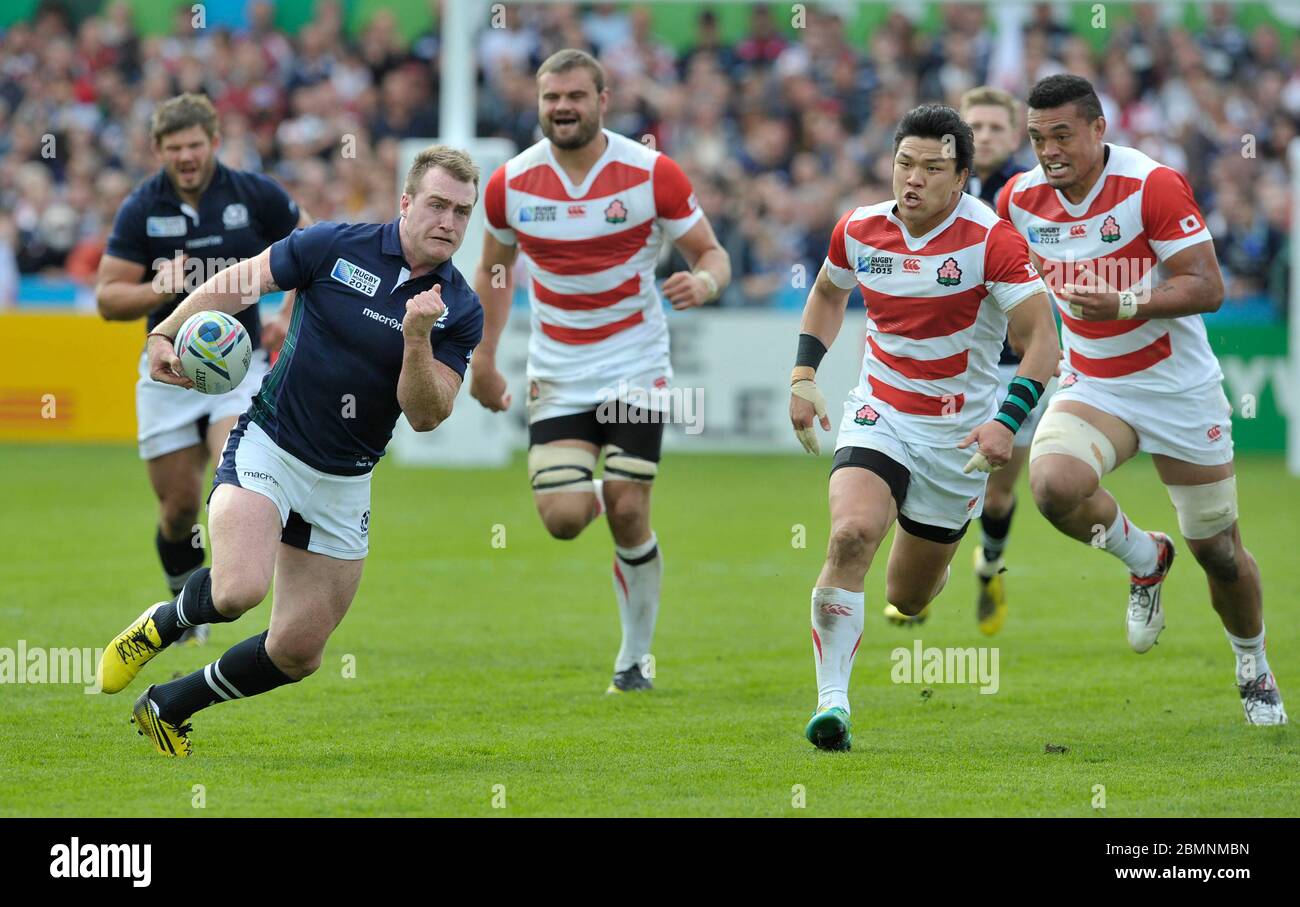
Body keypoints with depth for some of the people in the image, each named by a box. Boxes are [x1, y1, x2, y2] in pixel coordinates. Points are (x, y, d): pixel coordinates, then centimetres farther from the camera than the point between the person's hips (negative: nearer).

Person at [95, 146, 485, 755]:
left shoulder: (460, 312, -4)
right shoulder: (334, 247, -9)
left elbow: (425, 416, -10)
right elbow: (240, 282, 4)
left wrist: (417, 339, -26)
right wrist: (166, 333, -6)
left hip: (344, 483, 3)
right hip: (268, 446, -3)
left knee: (298, 653, 4)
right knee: (239, 589, -29)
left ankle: (170, 707, 27)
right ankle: (161, 626, 5)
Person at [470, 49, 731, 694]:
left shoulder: (651, 173, -10)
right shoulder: (511, 183, -3)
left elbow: (711, 253, -3)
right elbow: (495, 267, 14)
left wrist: (704, 282, -27)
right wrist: (483, 360, 10)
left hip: (635, 371, -2)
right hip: (557, 378, 2)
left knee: (627, 515, -8)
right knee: (562, 518, -13)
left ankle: (635, 657, 11)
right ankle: (592, 494, 27)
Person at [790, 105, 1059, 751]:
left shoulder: (990, 241, -17)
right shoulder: (859, 230, -5)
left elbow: (1042, 341, -18)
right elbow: (828, 292, 18)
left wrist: (1007, 423, -30)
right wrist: (803, 375, 7)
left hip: (959, 431, -1)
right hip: (879, 413, 1)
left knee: (908, 600, 9)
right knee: (851, 534, -28)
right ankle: (831, 702, -23)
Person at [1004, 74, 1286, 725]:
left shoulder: (1153, 185, -18)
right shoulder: (1020, 199, -4)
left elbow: (1207, 287, -20)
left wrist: (1125, 305, -33)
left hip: (1180, 388, -3)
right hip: (1091, 390, 3)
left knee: (1219, 553, 4)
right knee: (1052, 483, -29)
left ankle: (1254, 671, 32)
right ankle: (1143, 559, 1)